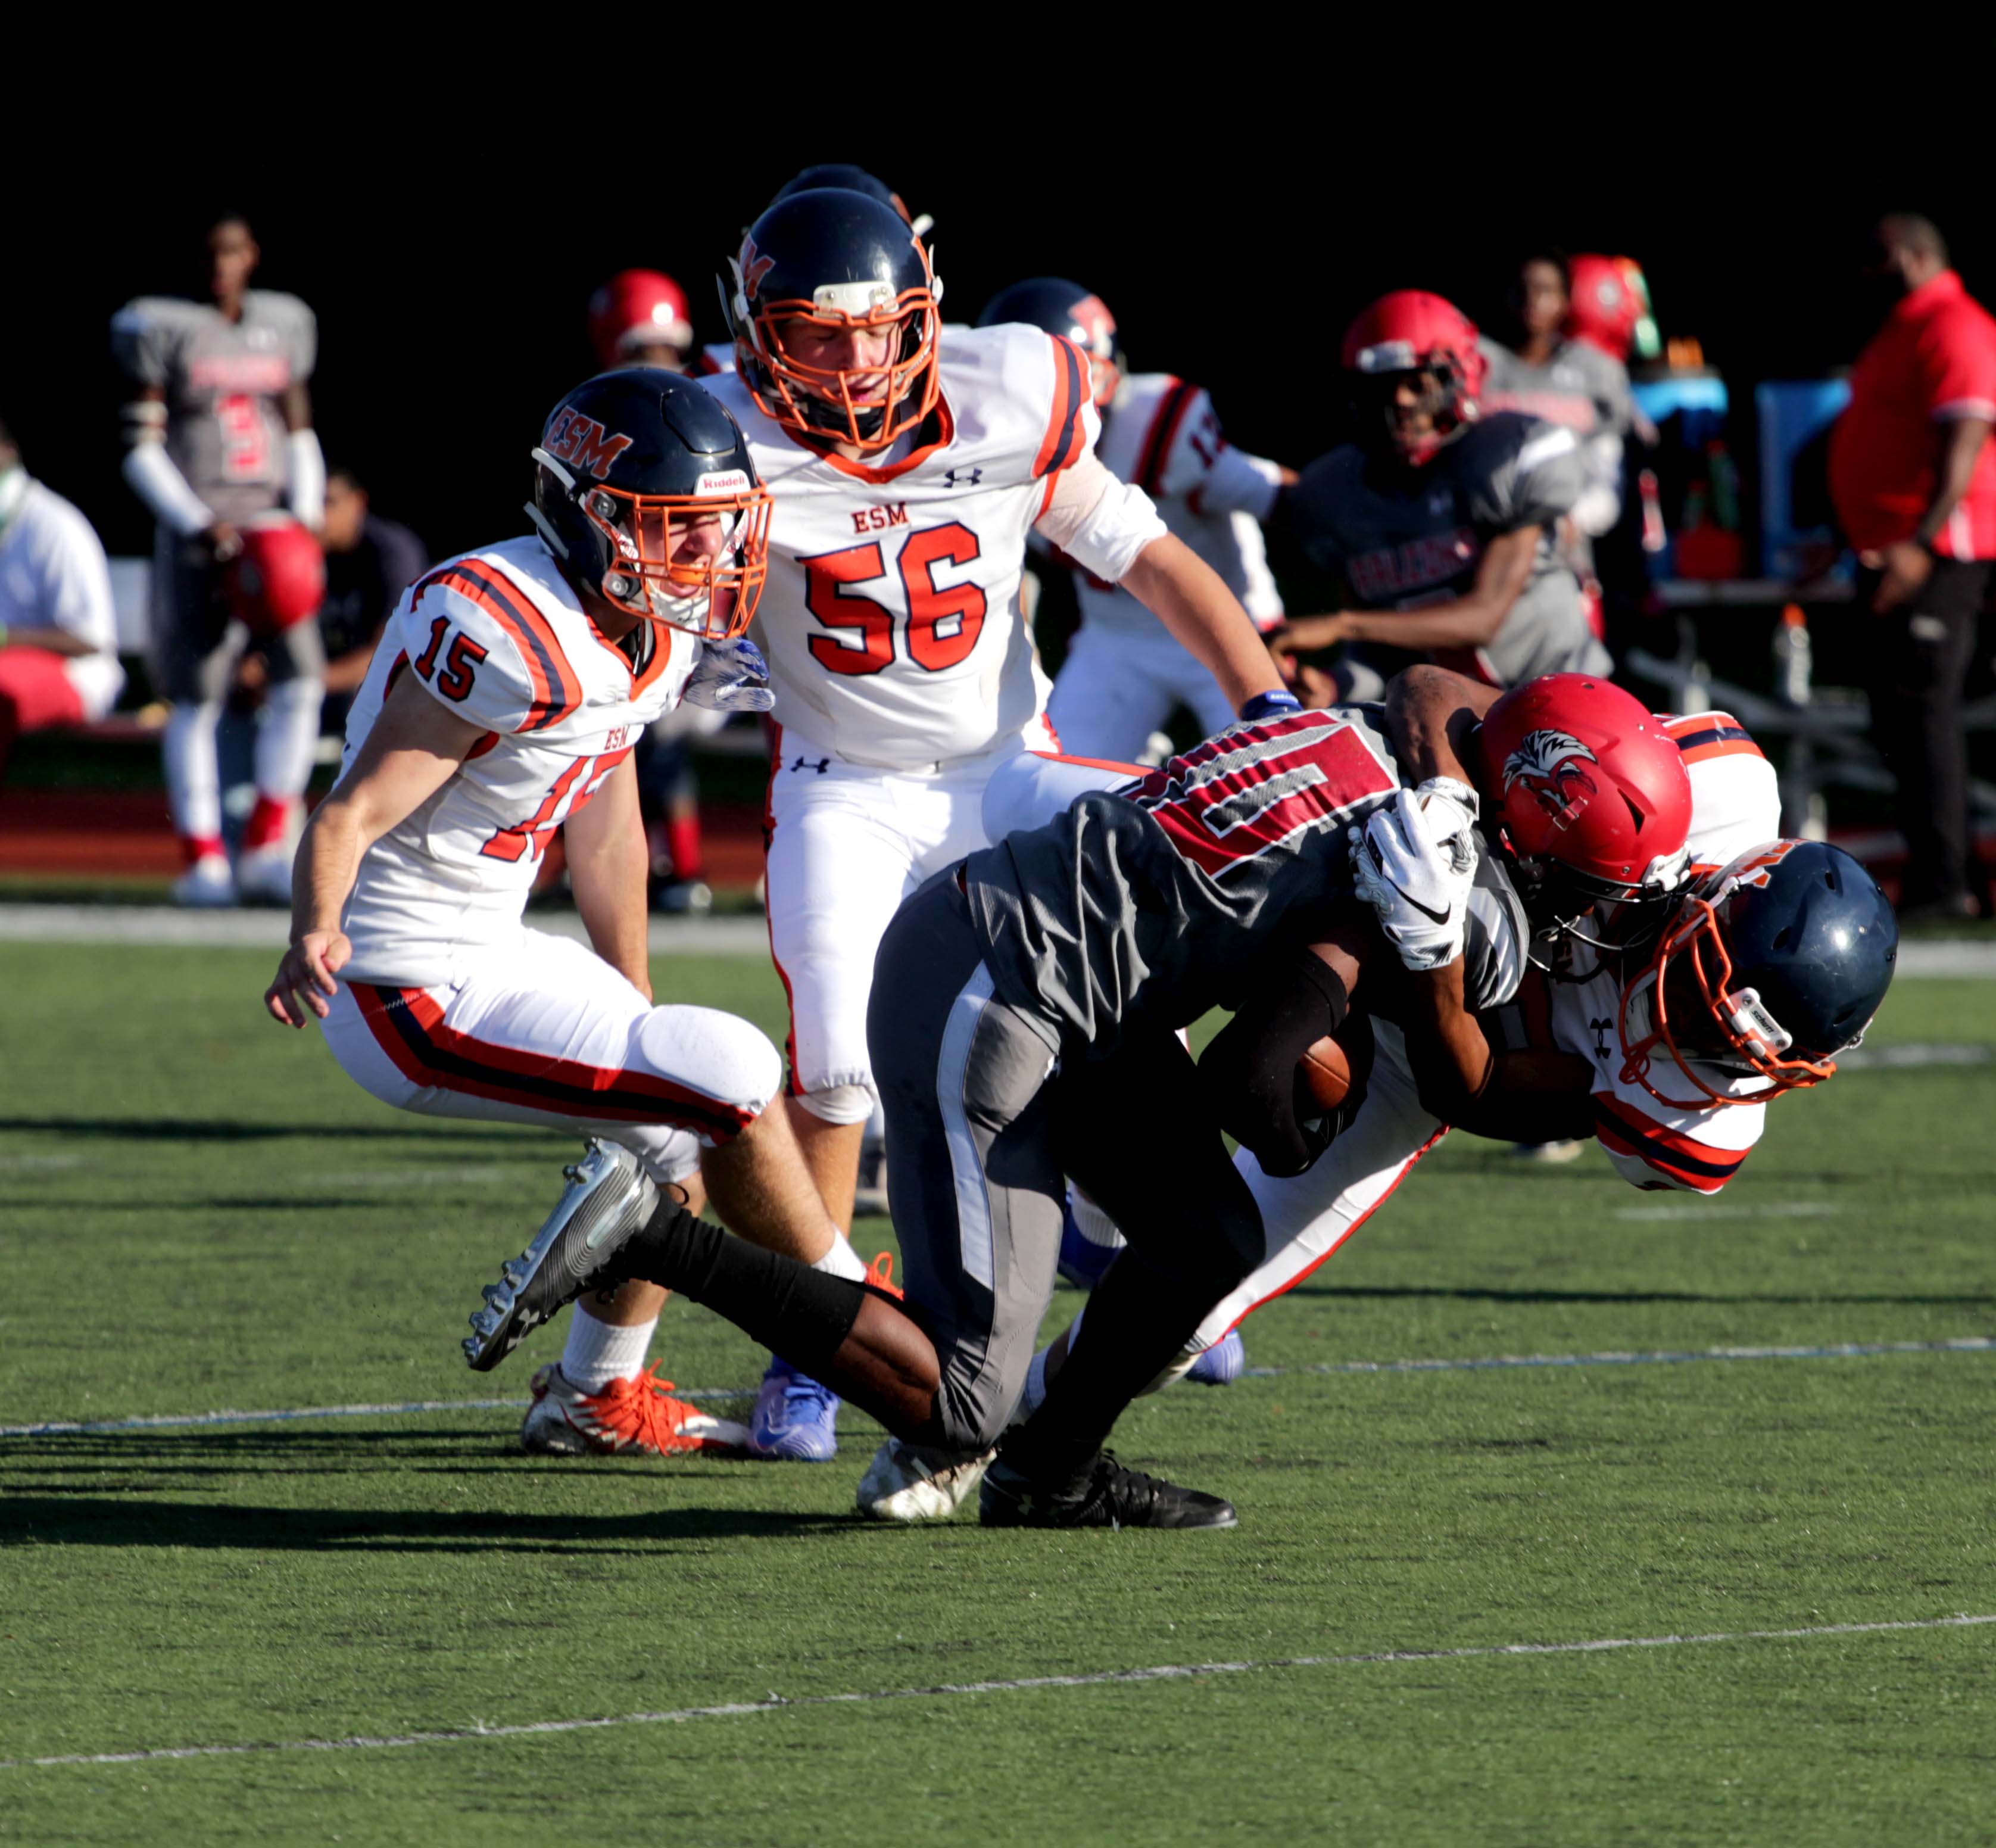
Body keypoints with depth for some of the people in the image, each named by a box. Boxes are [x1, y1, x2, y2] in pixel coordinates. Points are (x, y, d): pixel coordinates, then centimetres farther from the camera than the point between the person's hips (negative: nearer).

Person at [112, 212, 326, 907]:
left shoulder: (282, 327, 11)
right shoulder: (164, 329, -3)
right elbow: (140, 453, -5)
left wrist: (307, 511, 1)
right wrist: (198, 525, -15)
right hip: (198, 529, -4)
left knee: (301, 678, -8)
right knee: (197, 696, -3)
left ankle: (267, 849, 1)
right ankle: (202, 861, 2)